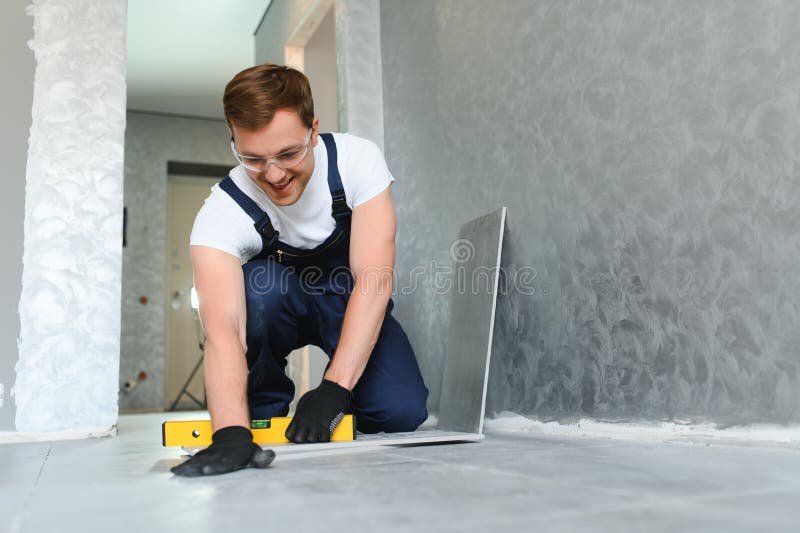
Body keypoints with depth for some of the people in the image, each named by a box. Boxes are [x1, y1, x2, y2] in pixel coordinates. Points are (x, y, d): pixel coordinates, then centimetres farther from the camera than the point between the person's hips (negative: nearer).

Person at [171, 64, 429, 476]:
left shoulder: (357, 160, -26)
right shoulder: (220, 215, -28)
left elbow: (376, 280, -33)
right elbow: (222, 326, -41)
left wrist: (333, 389, -42)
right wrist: (231, 432, -57)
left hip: (352, 302, 0)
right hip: (273, 308, 0)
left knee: (401, 413, -23)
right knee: (262, 283, -36)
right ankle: (264, 405, -10)